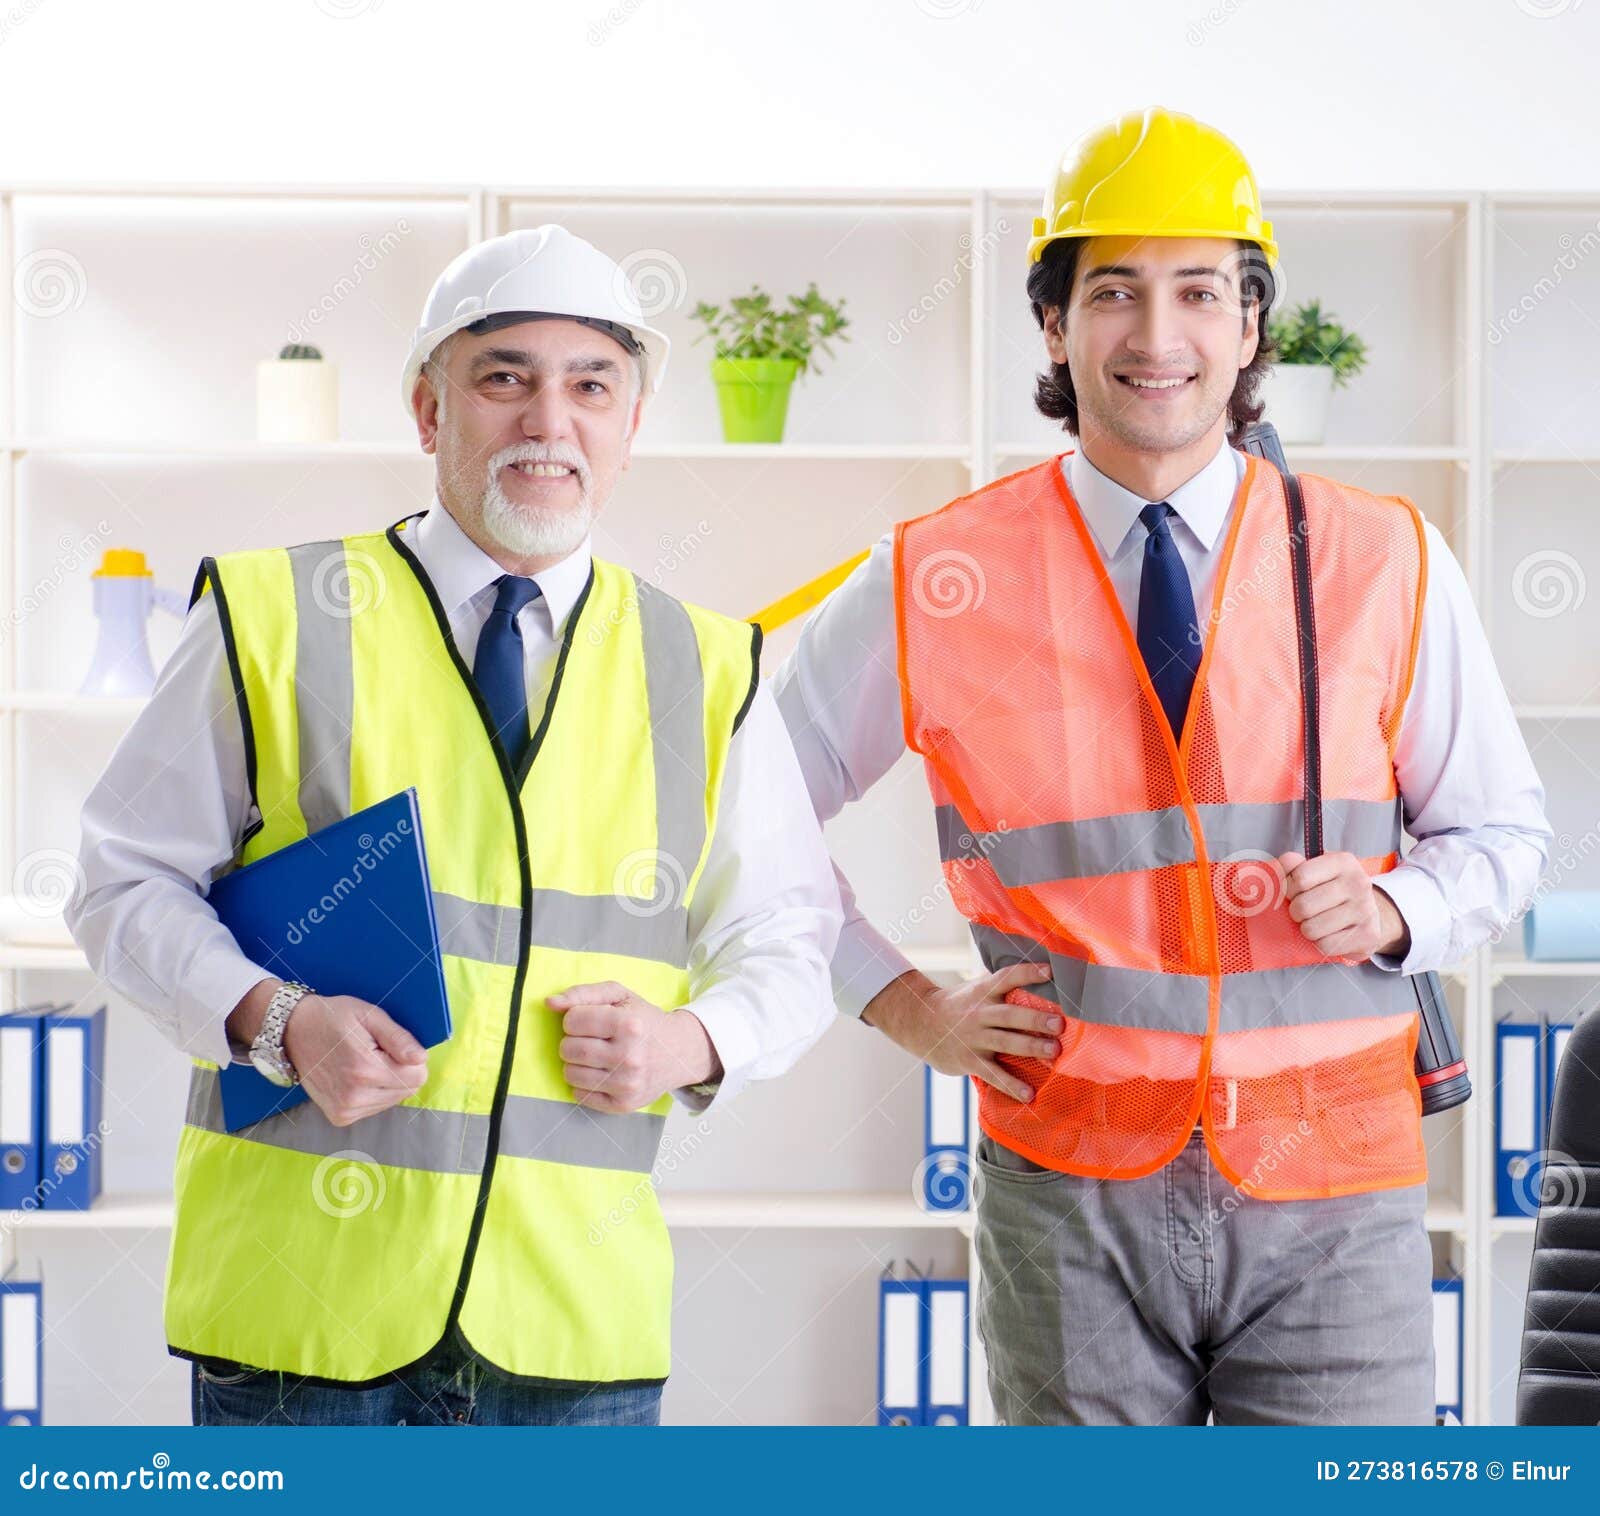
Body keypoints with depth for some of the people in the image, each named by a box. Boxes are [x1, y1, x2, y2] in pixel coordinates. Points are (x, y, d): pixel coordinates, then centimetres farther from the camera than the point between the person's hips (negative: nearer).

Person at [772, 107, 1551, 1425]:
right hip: (1072, 1186, 0)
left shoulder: (1387, 564, 1)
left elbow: (1502, 829, 12)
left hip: (1330, 1181, 0)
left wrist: (1396, 906, -8)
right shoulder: (938, 582, -1)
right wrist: (898, 1001, 3)